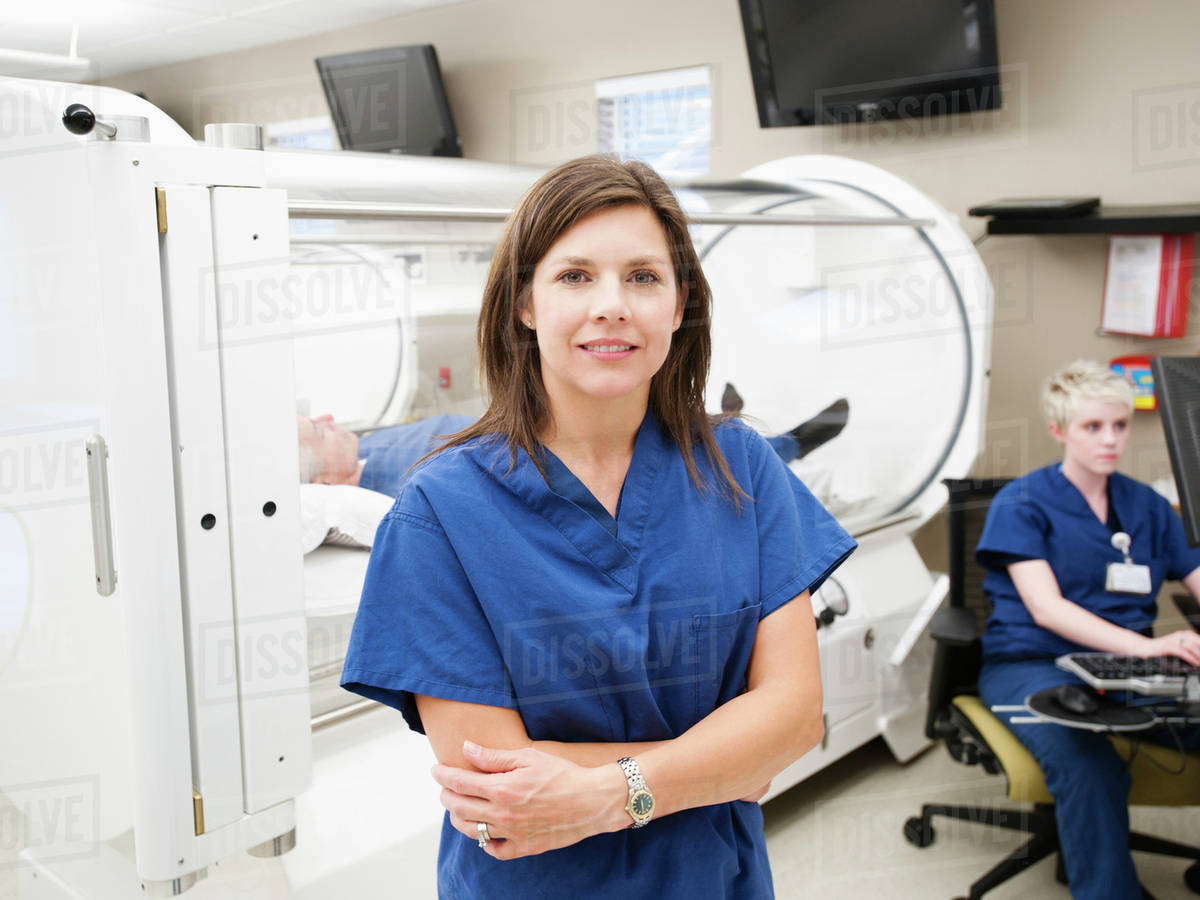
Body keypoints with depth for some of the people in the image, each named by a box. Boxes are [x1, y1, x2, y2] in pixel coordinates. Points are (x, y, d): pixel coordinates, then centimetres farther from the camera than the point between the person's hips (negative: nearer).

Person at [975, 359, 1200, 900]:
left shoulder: (1147, 507, 17)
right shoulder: (1021, 504, 1)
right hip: (1032, 666, -4)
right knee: (1085, 759, -37)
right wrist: (1145, 646, -25)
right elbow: (1046, 608, -11)